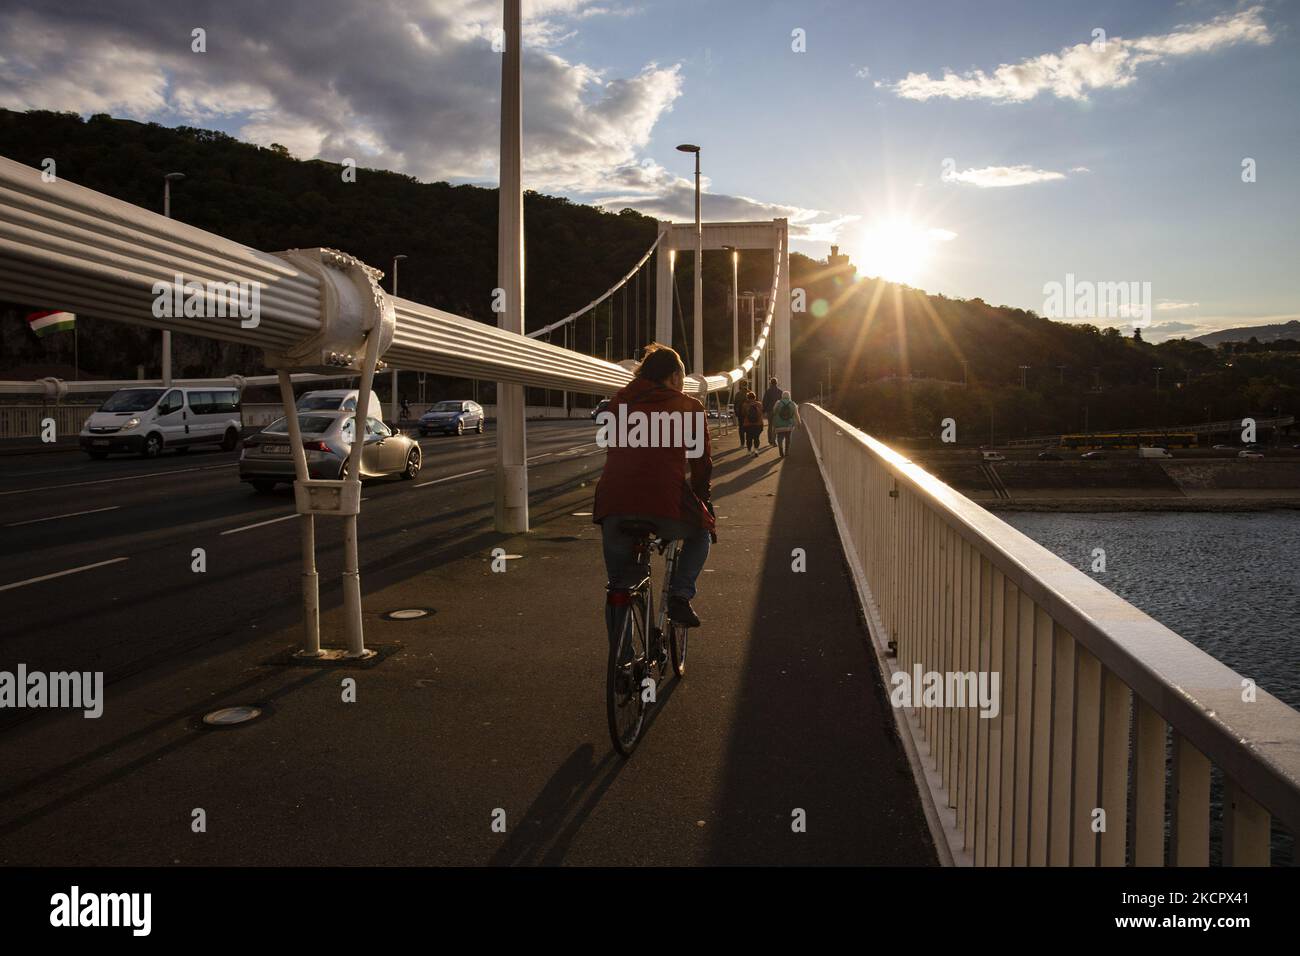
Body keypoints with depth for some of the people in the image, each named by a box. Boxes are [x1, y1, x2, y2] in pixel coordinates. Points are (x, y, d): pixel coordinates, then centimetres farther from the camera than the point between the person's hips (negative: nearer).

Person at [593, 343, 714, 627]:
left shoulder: (619, 401, 23)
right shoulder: (688, 406, 14)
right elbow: (702, 460, 15)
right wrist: (702, 496, 31)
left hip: (613, 500, 3)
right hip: (666, 500, -2)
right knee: (701, 532, 29)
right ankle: (680, 596, 9)